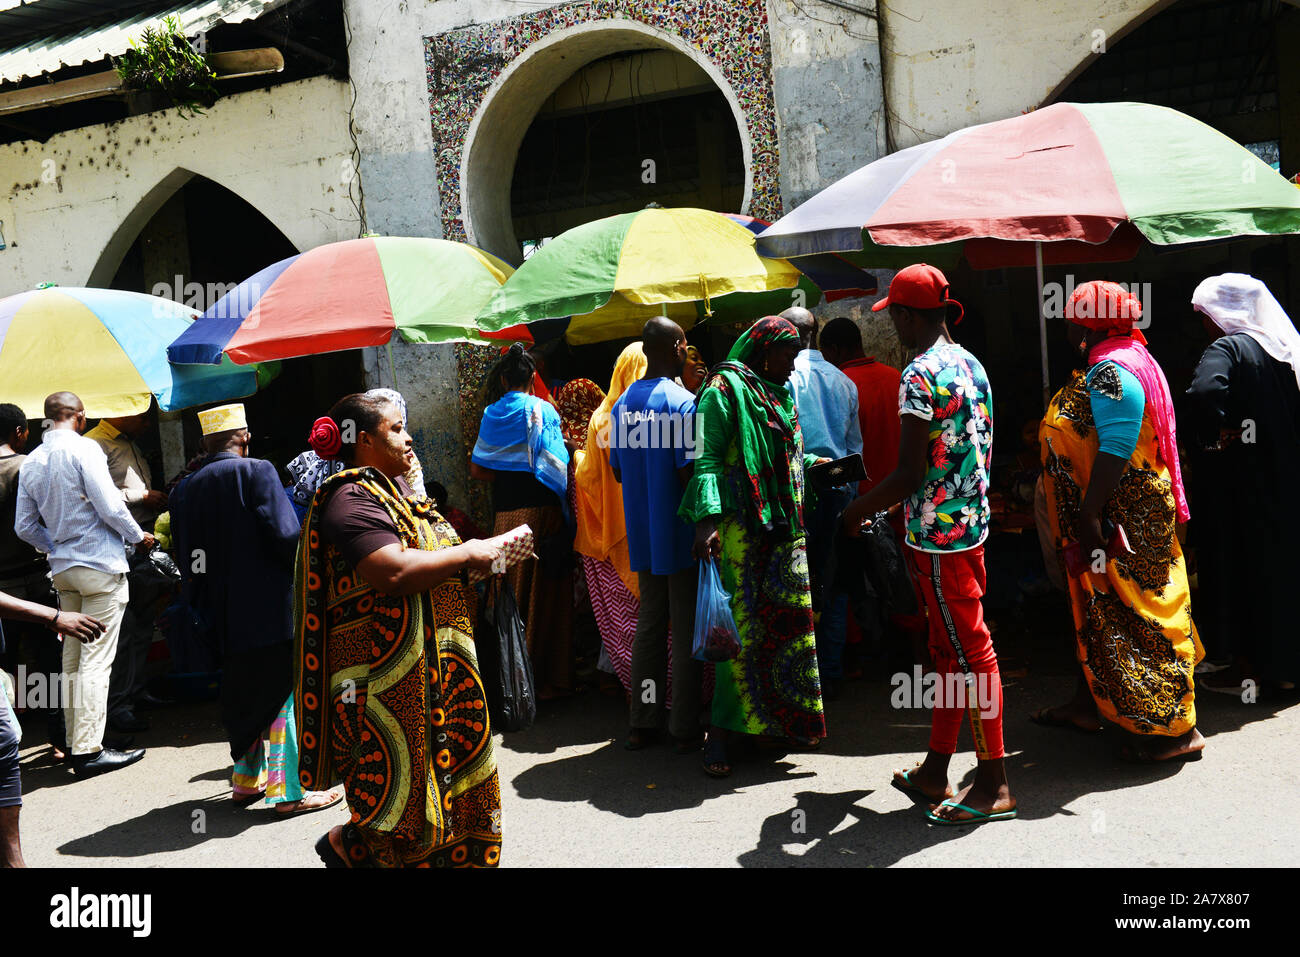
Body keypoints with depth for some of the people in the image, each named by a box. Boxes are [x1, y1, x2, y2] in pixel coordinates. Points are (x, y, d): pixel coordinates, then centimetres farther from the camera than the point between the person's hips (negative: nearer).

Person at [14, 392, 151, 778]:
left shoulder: (30, 463, 10)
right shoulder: (83, 448, -11)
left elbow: (24, 526, 13)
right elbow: (109, 505, -16)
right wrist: (139, 536, -1)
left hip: (63, 569, 7)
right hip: (100, 566, -7)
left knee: (72, 658, 14)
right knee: (95, 660, -6)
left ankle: (76, 741, 21)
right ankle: (89, 750, -6)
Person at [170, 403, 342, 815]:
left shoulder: (184, 490, 7)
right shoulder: (255, 472, -11)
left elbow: (187, 559, 10)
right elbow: (286, 536, -18)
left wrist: (209, 607, 18)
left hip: (224, 617, 6)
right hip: (269, 608, -6)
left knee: (245, 692, 20)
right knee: (285, 693, 3)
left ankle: (247, 780, 30)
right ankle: (290, 790, 6)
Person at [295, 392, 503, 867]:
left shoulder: (392, 491, 17)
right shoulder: (353, 500, -15)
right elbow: (395, 573, -28)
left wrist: (488, 550, 9)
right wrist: (465, 554, -17)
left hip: (432, 662, 10)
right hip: (391, 674, -10)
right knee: (407, 785, -3)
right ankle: (346, 844, 20)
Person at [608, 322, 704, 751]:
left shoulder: (622, 404, 7)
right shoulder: (682, 402, -15)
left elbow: (617, 470, 12)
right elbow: (688, 472, -19)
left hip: (642, 534, 6)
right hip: (680, 534, -6)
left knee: (648, 624, 15)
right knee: (686, 631, 3)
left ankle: (641, 723, 19)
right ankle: (686, 728, 9)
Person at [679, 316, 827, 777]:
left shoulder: (780, 394, 20)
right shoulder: (726, 389, -4)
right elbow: (708, 457, -13)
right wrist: (706, 518, -23)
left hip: (783, 526, 8)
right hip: (742, 525, -8)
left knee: (788, 617, 9)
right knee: (741, 623, -9)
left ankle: (784, 716, 21)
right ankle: (722, 731, -2)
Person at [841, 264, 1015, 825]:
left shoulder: (920, 376, -17)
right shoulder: (971, 364, 12)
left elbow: (909, 474, -22)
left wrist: (858, 512, -5)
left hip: (940, 534, -10)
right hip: (972, 521, 10)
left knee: (969, 652, -2)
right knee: (950, 649, 14)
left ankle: (994, 784, 8)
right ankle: (935, 772, 25)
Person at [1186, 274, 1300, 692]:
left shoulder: (1226, 349, -15)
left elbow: (1204, 392, -35)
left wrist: (1216, 434, -20)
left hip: (1239, 481, -7)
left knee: (1240, 567, 3)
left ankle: (1246, 668, 11)